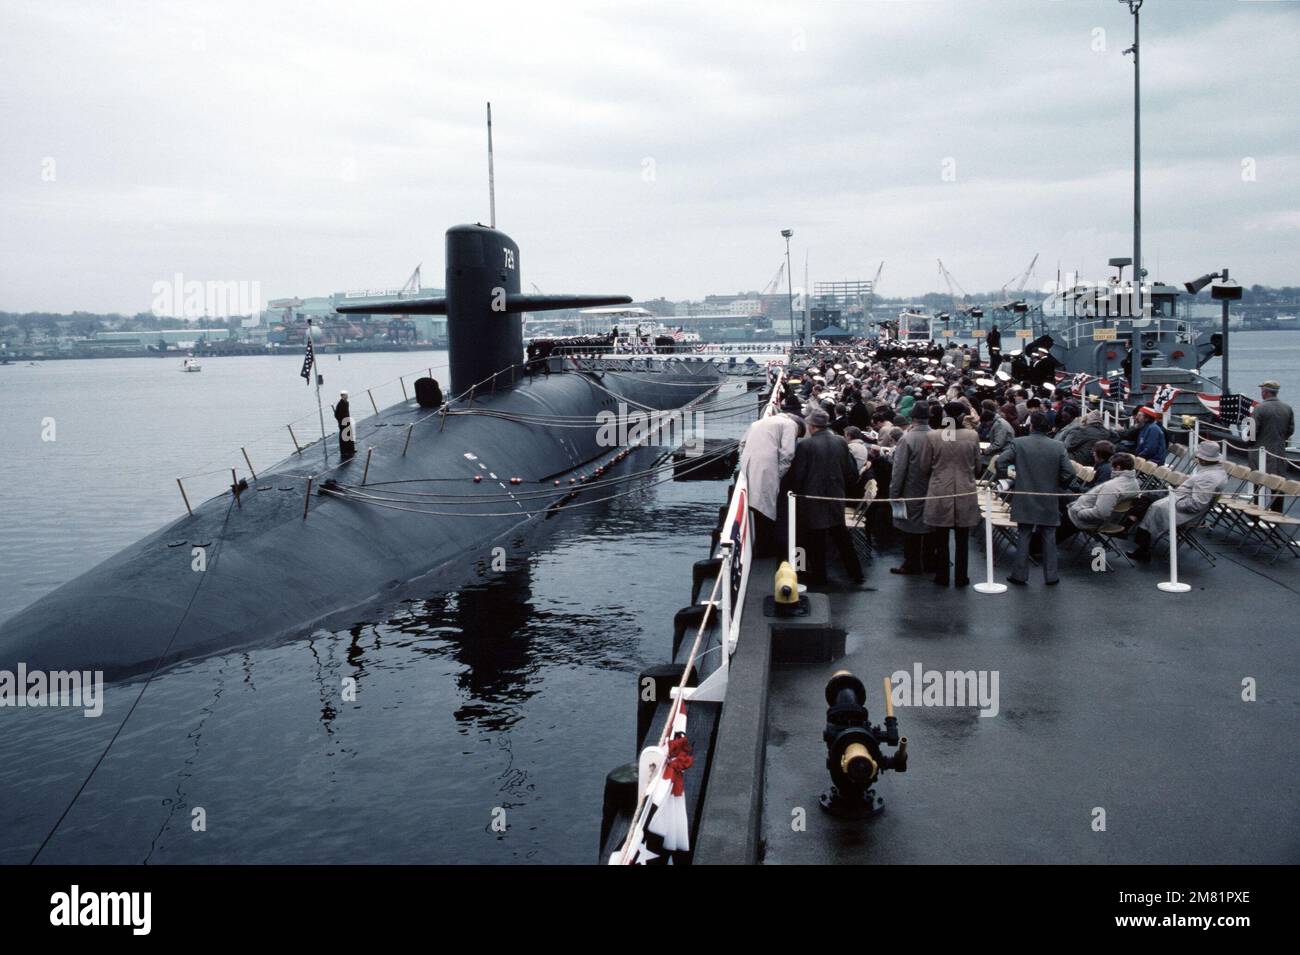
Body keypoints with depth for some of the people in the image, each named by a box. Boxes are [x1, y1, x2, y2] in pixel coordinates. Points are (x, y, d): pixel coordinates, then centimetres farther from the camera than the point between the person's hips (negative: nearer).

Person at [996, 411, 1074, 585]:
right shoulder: (1058, 447, -4)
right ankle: (1050, 576, 13)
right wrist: (1057, 484, 10)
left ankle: (1020, 575, 11)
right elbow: (1069, 472, -8)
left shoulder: (1018, 443, -7)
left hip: (1025, 501, -1)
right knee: (1049, 539, 10)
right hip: (1048, 502, 1)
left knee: (1023, 538, 8)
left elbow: (1000, 462, -12)